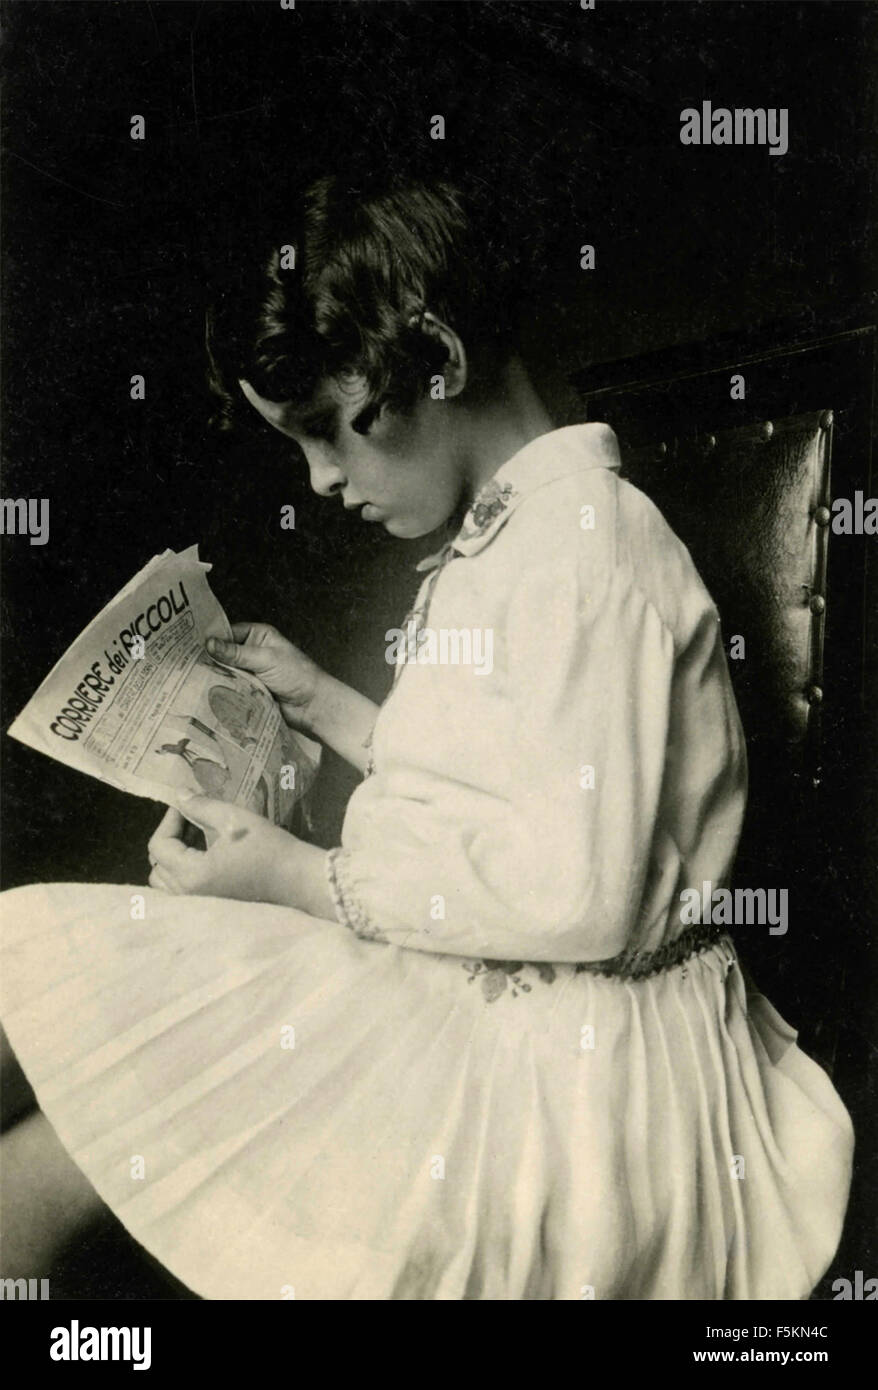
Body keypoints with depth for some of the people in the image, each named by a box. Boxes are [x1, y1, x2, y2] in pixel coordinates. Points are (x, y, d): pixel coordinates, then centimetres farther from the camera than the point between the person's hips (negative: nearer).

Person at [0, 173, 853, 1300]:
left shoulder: (582, 545, -20)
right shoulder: (495, 542, 12)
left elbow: (577, 893, -25)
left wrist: (307, 882, -18)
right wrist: (325, 706, 10)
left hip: (557, 1060, -9)